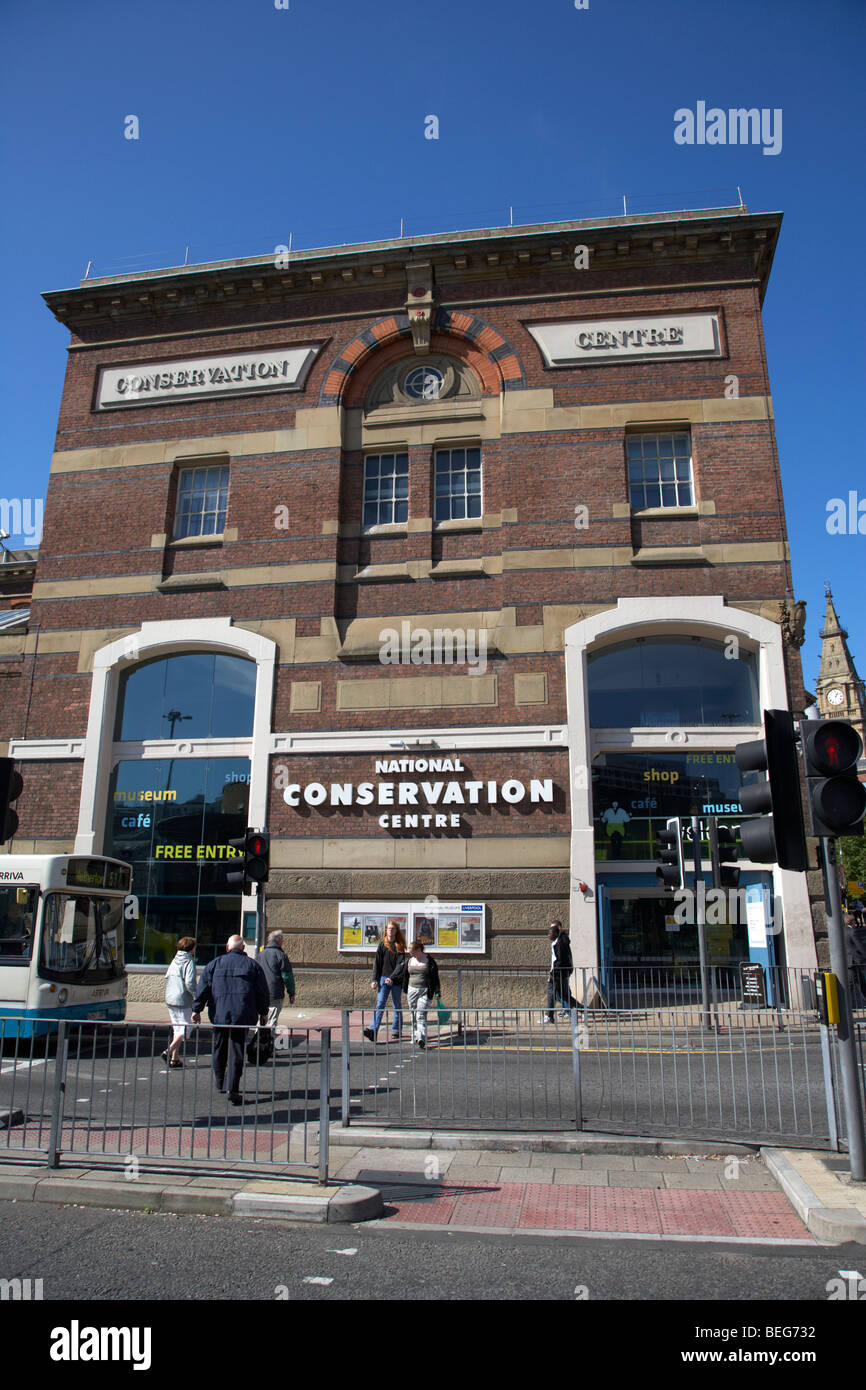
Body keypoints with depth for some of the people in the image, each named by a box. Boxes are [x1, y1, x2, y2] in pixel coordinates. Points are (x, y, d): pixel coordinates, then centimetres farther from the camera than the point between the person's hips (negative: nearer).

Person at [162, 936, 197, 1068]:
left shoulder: (175, 960, 12)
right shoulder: (189, 962, -12)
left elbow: (167, 977, 17)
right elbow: (189, 983, -19)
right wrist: (197, 997, -10)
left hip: (169, 999, 8)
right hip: (183, 1000, -8)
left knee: (178, 1028, 16)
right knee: (186, 1028, 0)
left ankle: (175, 1058, 15)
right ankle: (169, 1051, -14)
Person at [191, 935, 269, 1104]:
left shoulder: (214, 964, 8)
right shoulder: (253, 965, 7)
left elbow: (203, 988, 4)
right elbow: (263, 992, 8)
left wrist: (196, 1009, 8)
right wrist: (263, 1013, 17)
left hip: (219, 1014, 1)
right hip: (242, 1016, -1)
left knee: (219, 1050, 16)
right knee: (237, 1052, -1)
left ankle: (220, 1085, 28)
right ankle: (232, 1089, -10)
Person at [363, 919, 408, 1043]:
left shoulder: (400, 946, 3)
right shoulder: (382, 944, 7)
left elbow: (401, 964, -5)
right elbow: (377, 963, 5)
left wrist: (392, 978, -16)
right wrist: (374, 979, -3)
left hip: (396, 980, 0)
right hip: (383, 978, 0)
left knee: (397, 1006, 7)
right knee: (380, 1004, -11)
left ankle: (396, 1032, 17)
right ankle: (373, 1031, -20)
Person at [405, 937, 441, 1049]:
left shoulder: (429, 960, -5)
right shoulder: (410, 961, 8)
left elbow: (435, 977, -4)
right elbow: (406, 976, 18)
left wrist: (437, 992, -6)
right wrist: (406, 990, 18)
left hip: (425, 991, -5)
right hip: (412, 990, 5)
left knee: (421, 1015, -14)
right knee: (413, 1015, 10)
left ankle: (422, 1039, -19)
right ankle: (415, 1036, 24)